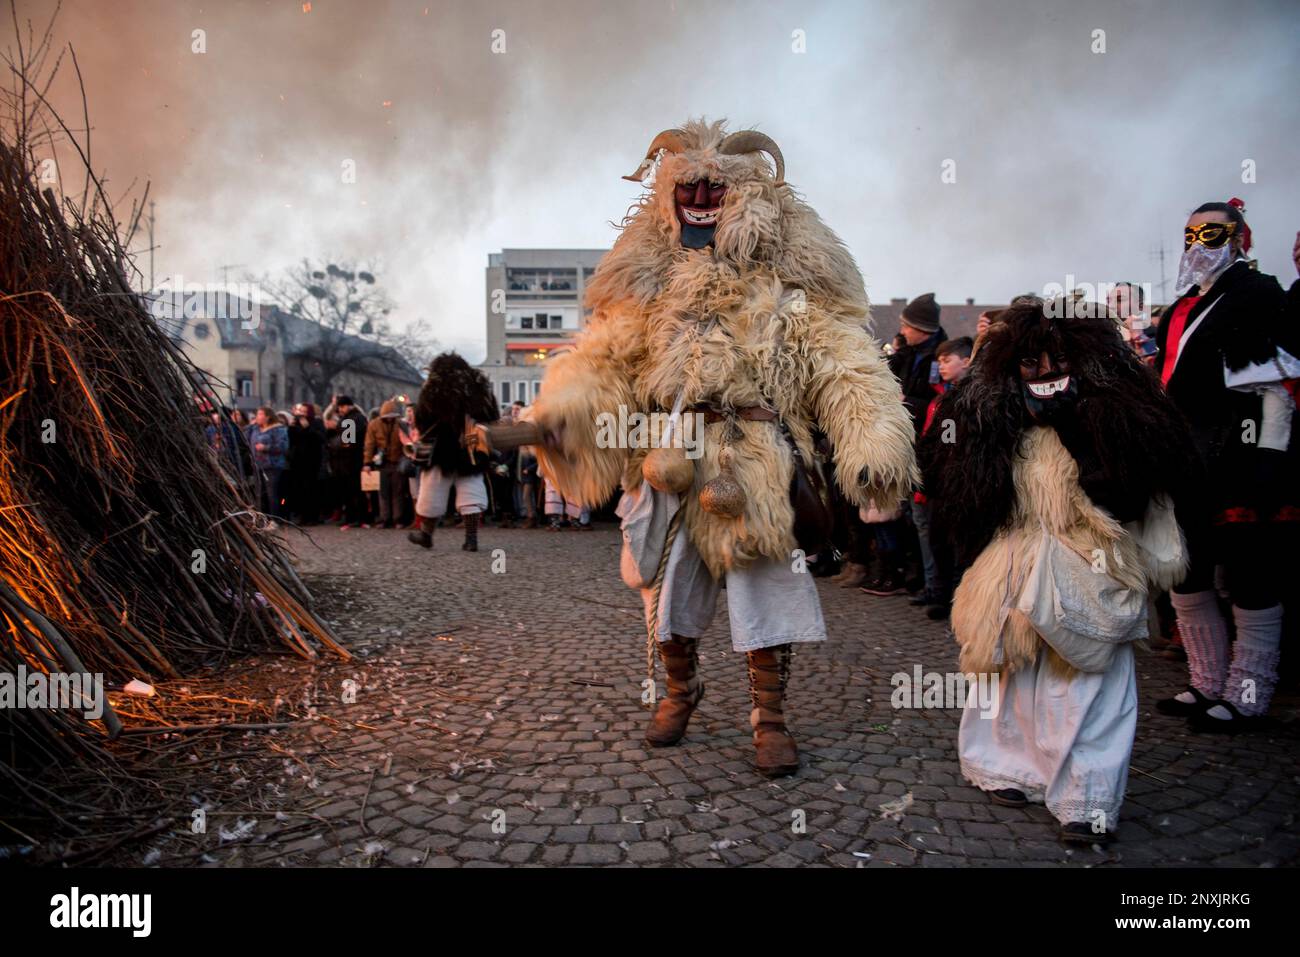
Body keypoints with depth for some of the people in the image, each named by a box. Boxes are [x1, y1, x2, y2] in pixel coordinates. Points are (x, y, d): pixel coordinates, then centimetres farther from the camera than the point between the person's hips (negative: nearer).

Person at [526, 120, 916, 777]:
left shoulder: (787, 272, 2)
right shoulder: (648, 277, 11)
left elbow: (839, 361, -3)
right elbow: (607, 353, 7)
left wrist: (875, 440, -16)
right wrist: (566, 402, -14)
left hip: (756, 464, -2)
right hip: (667, 460, 3)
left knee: (766, 585, 4)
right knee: (667, 583, 14)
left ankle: (769, 716, 23)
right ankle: (680, 690, 40)